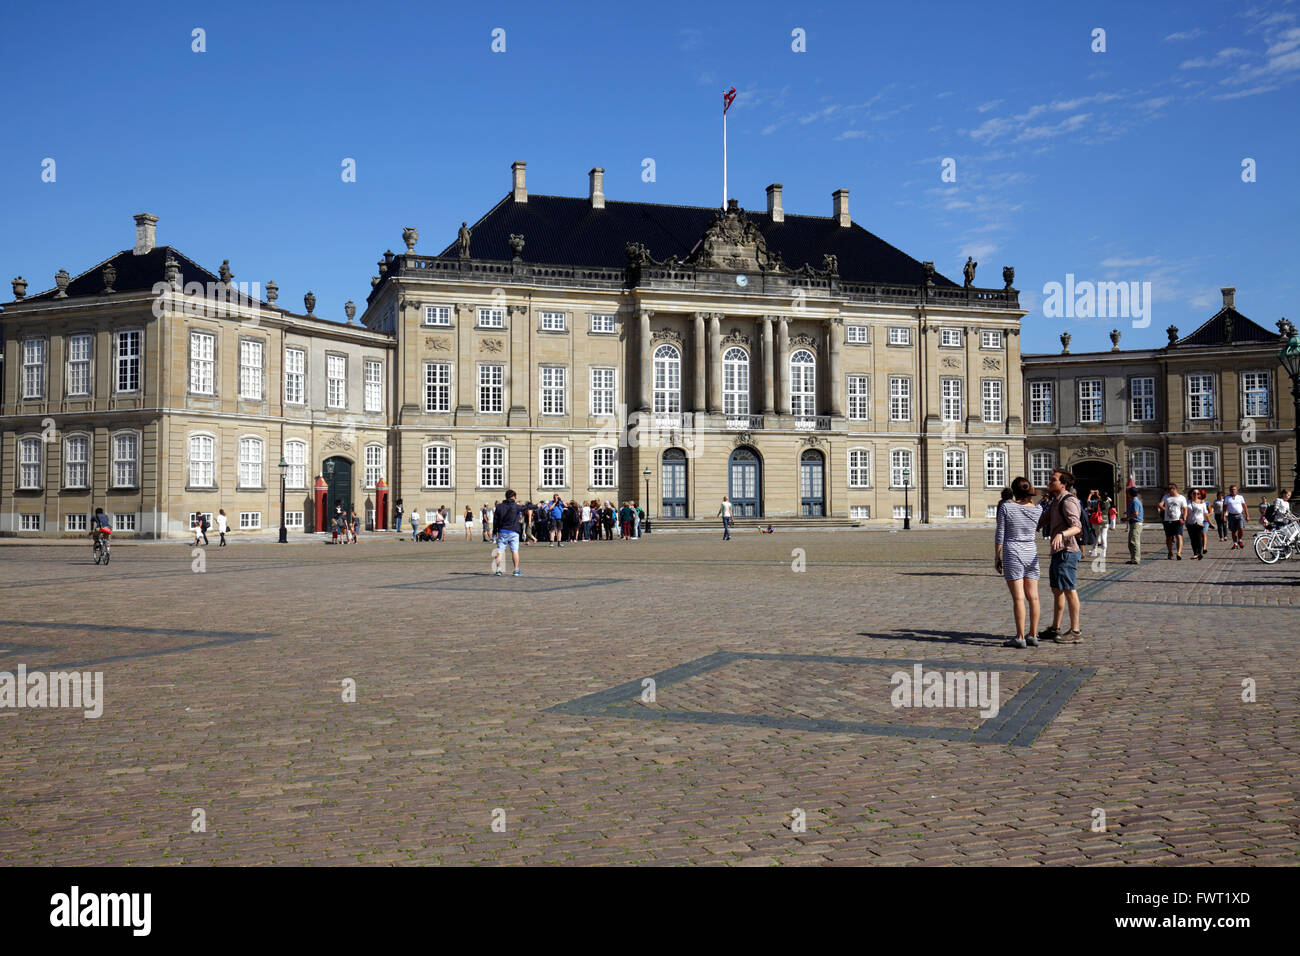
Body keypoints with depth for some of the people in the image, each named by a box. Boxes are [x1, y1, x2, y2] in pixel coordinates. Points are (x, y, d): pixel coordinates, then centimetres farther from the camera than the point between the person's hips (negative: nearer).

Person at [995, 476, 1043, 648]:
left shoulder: (1006, 507, -8)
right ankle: (1033, 635, 12)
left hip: (1012, 553, -4)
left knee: (1018, 597, -5)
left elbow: (1000, 535, -7)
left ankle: (1020, 637, -4)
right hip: (1031, 554, 4)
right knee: (1033, 597, 8)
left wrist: (996, 557, 2)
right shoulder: (1037, 510, 0)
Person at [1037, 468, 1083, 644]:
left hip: (1067, 552, -10)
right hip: (1058, 552, 10)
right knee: (1057, 590, 15)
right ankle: (1055, 629, 23)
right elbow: (1040, 521, 24)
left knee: (1069, 591, -6)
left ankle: (1075, 632, -1)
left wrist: (1061, 534, -44)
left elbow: (1076, 527, -27)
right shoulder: (1054, 502, 17)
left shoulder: (1068, 502, -15)